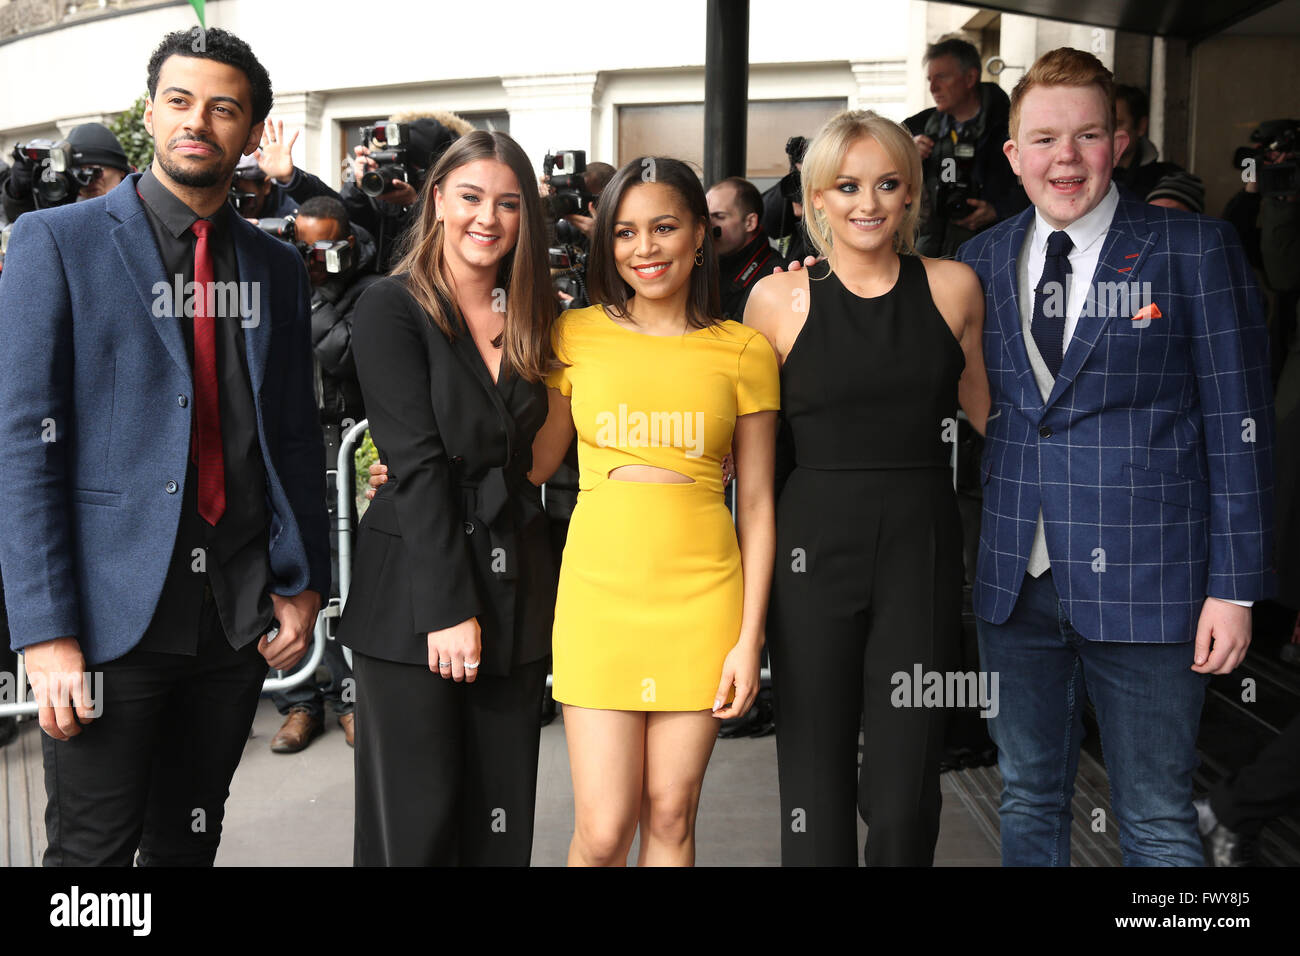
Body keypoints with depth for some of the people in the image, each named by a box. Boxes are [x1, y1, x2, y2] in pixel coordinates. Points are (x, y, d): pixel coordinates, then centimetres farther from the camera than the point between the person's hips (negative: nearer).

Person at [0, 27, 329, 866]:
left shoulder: (278, 267, 11)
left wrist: (303, 585, 5)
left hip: (242, 611, 4)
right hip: (113, 608, -4)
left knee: (191, 840, 15)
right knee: (91, 849, 2)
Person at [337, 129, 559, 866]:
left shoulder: (533, 318, 11)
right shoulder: (394, 309, -6)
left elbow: (538, 453, 13)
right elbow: (416, 464, -13)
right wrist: (449, 609, -17)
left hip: (516, 587, 5)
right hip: (414, 591, -5)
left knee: (503, 818, 8)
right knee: (418, 820, 3)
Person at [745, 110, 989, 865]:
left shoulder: (953, 287, 5)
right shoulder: (779, 299, 1)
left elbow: (988, 413, 15)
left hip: (923, 546, 1)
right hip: (816, 544, 0)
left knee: (905, 793, 3)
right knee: (816, 781, 7)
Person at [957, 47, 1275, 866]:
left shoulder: (1194, 249, -3)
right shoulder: (981, 261, 8)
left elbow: (1238, 423, -5)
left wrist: (1235, 586, -8)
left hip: (1145, 583, -3)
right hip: (1015, 582, 4)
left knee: (1158, 821, 6)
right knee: (1029, 799, 16)